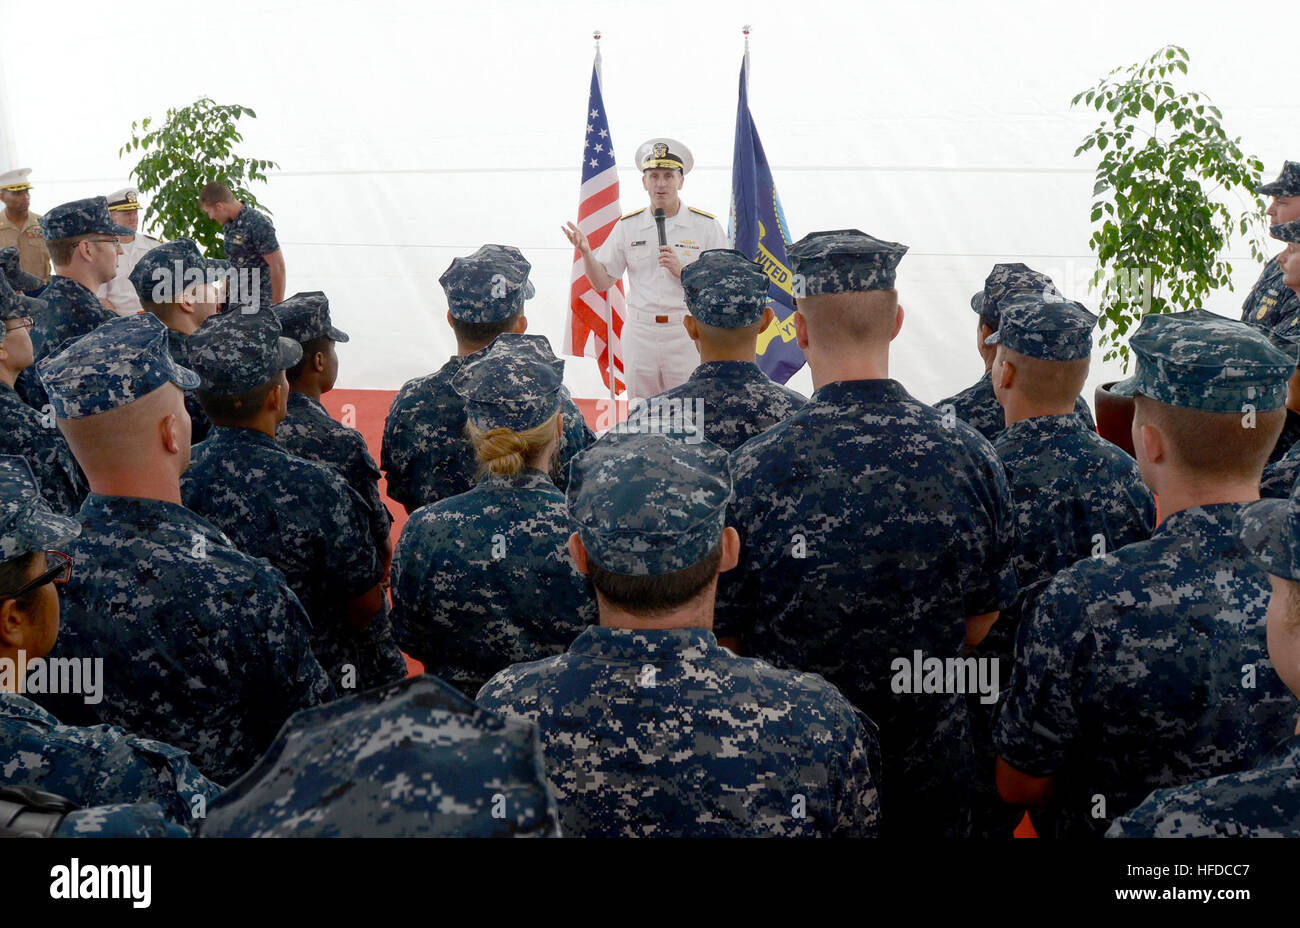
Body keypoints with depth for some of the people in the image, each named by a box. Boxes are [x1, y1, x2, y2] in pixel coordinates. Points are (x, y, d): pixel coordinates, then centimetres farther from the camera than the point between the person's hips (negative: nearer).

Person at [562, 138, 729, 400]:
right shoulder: (628, 226, 7)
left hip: (687, 333, -2)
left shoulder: (706, 226, 0)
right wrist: (585, 252, -8)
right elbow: (603, 282, 9)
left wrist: (682, 270, -15)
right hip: (639, 334, 2)